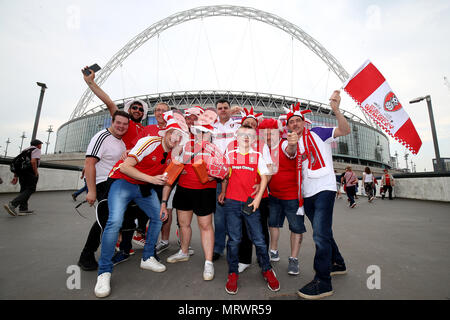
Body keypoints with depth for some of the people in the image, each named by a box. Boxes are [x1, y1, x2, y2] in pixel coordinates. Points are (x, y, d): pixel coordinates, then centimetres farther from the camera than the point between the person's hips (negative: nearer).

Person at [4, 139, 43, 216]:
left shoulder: (25, 151, 22)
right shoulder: (36, 150, -2)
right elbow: (33, 161, -19)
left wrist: (15, 177, 15)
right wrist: (36, 174, -10)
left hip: (21, 173, 8)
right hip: (30, 173, -8)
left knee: (24, 190, 12)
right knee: (29, 190, -5)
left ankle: (23, 209, 10)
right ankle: (12, 204, -19)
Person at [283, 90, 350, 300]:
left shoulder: (318, 133, 2)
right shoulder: (288, 143, 10)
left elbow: (345, 131, -9)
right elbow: (290, 152, -13)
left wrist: (336, 110, -25)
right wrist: (291, 144, -36)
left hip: (324, 189, -5)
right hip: (306, 194, 6)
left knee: (320, 235, -11)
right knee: (322, 233, 18)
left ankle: (323, 282, 1)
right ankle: (337, 264, 39)